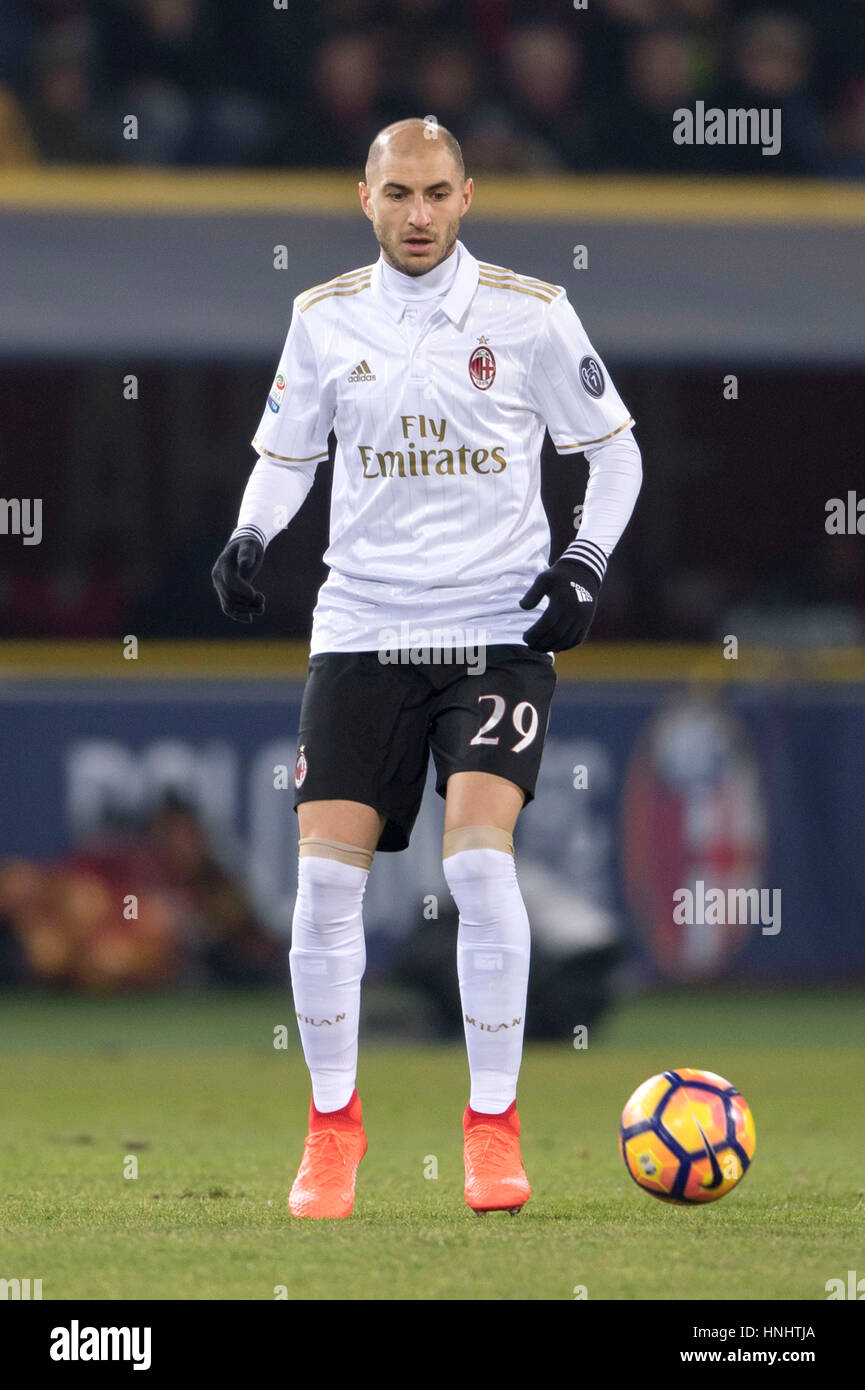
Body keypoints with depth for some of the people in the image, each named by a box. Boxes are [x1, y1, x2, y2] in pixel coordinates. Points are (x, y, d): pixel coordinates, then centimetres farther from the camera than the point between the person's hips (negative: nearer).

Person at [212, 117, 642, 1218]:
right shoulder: (325, 319, 4)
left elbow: (614, 449, 7)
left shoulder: (527, 313, -2)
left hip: (496, 629, -2)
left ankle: (494, 1122, -4)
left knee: (479, 855, -18)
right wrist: (251, 537, -2)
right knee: (326, 871, -6)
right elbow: (285, 452, 17)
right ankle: (333, 1120, 11)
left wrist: (586, 561, -6)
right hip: (360, 630, 3)